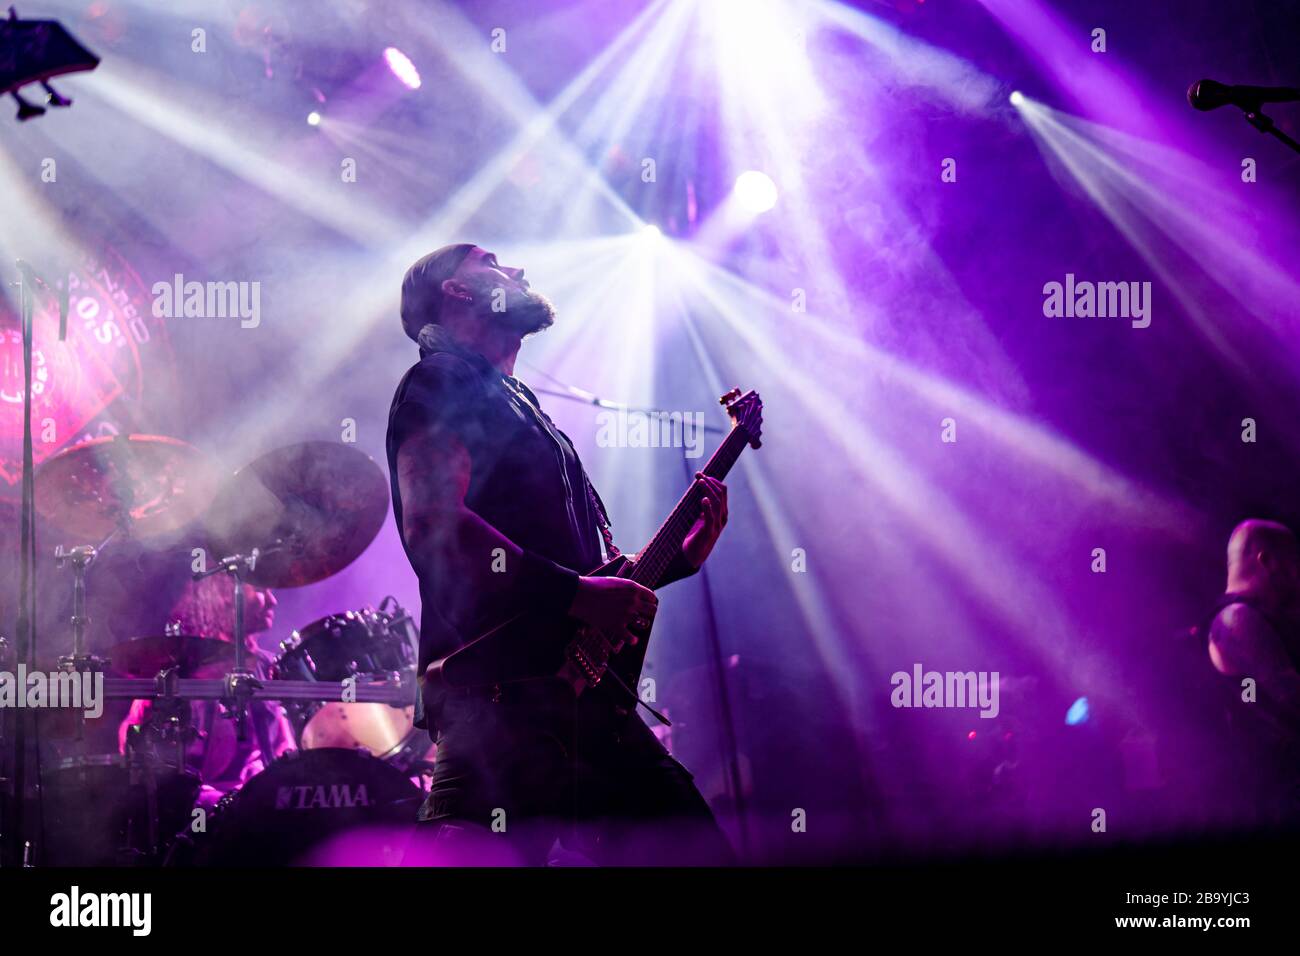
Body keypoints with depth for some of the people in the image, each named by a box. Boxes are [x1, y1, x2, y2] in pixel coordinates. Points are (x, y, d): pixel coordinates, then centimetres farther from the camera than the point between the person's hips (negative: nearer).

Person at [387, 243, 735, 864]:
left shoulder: (518, 405, 30)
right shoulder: (442, 381, 2)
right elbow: (431, 522, -17)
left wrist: (680, 556, 16)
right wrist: (575, 592, -19)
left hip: (581, 694, 9)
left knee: (697, 848, 5)